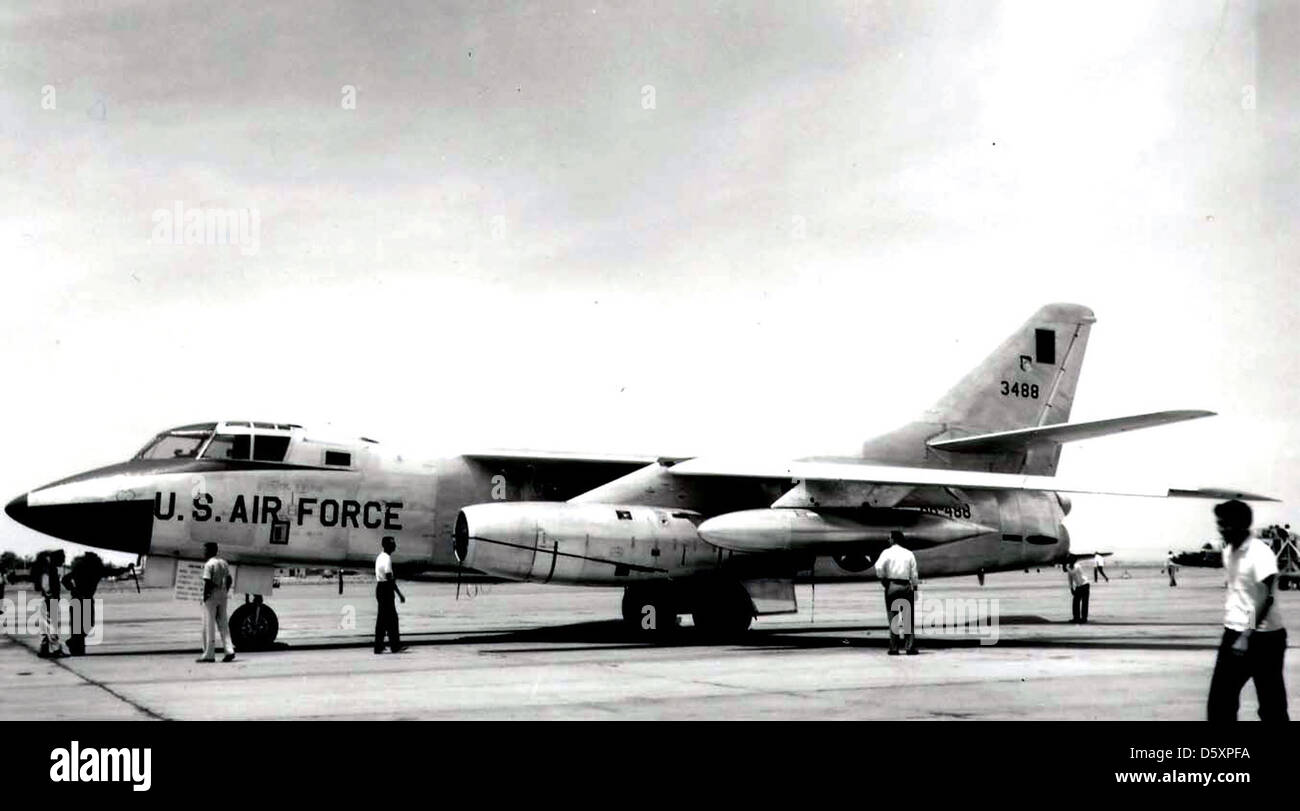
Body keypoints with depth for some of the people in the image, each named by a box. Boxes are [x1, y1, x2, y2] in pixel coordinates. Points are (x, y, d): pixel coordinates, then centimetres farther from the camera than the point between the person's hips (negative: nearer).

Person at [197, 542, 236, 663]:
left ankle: (209, 654, 0)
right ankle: (229, 650, 0)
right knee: (223, 625, 10)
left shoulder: (209, 564, -12)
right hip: (222, 596, 7)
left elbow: (207, 582, -19)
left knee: (209, 626, -2)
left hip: (212, 596, -7)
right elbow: (230, 580, 13)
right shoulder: (224, 563, 13)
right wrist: (224, 592, 15)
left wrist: (205, 597, -12)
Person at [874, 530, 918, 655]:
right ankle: (910, 647, -1)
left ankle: (893, 648, 0)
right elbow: (914, 574, 5)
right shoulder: (909, 554, 7)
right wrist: (915, 589, 12)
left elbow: (879, 568, -14)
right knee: (908, 618, 5)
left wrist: (883, 580, 1)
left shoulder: (887, 552, -2)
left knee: (893, 618, 2)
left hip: (891, 585, -2)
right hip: (906, 586, 2)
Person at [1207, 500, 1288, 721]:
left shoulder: (1260, 553, -17)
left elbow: (1268, 598, -27)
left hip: (1262, 638, -7)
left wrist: (1247, 636, -35)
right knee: (1219, 705, 3)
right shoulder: (1228, 551, 9)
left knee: (1272, 707, 0)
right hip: (1234, 635, 7)